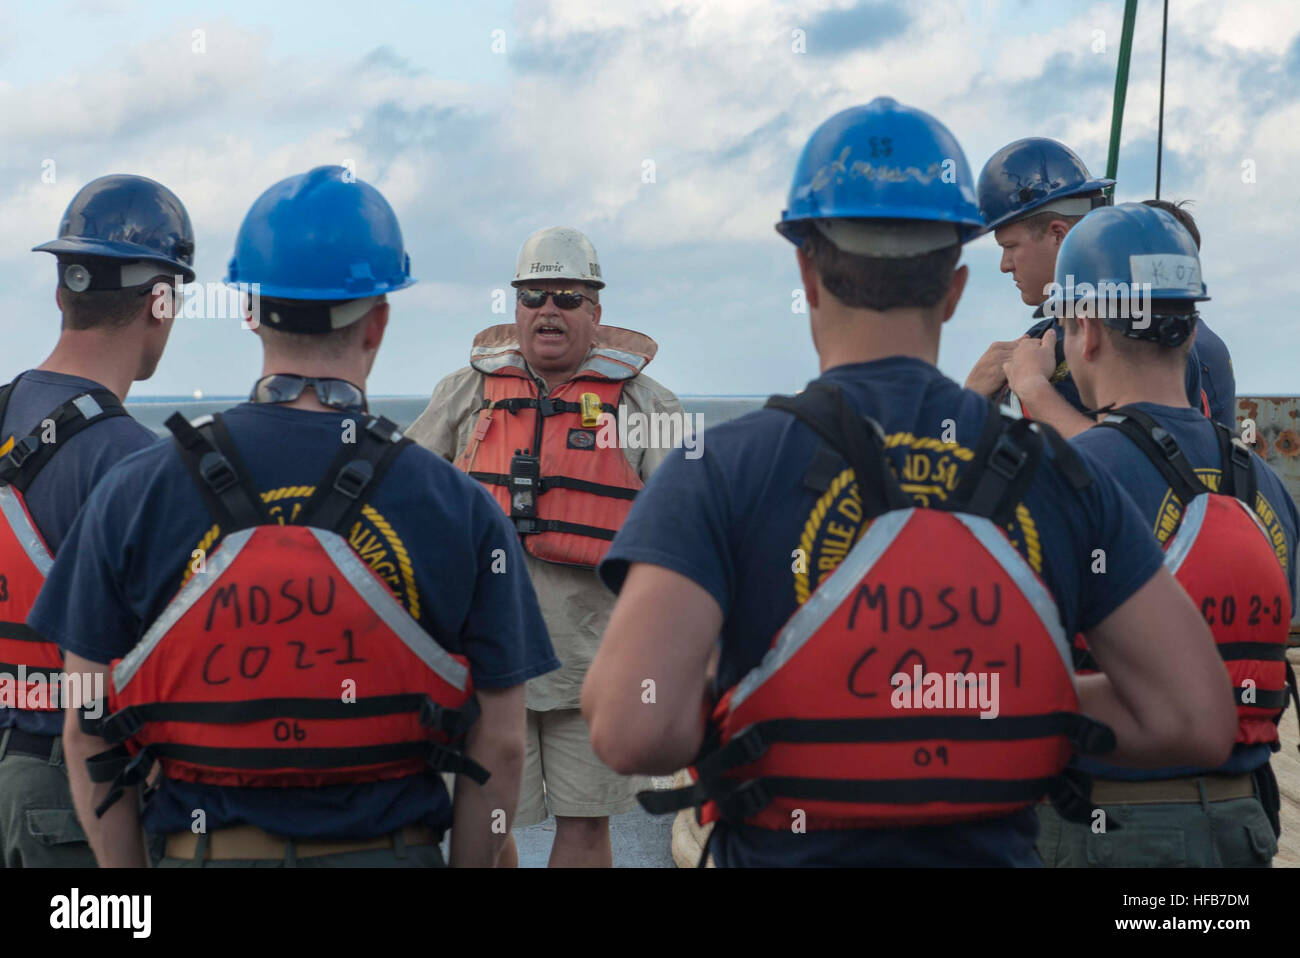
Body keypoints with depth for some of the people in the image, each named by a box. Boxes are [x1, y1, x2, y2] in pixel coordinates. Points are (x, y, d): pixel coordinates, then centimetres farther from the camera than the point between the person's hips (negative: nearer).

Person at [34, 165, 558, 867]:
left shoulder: (133, 494, -5)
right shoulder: (462, 510, -8)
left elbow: (87, 731, -1)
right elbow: (498, 745, -5)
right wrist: (468, 865, 9)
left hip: (201, 851, 1)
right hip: (390, 850, 0)